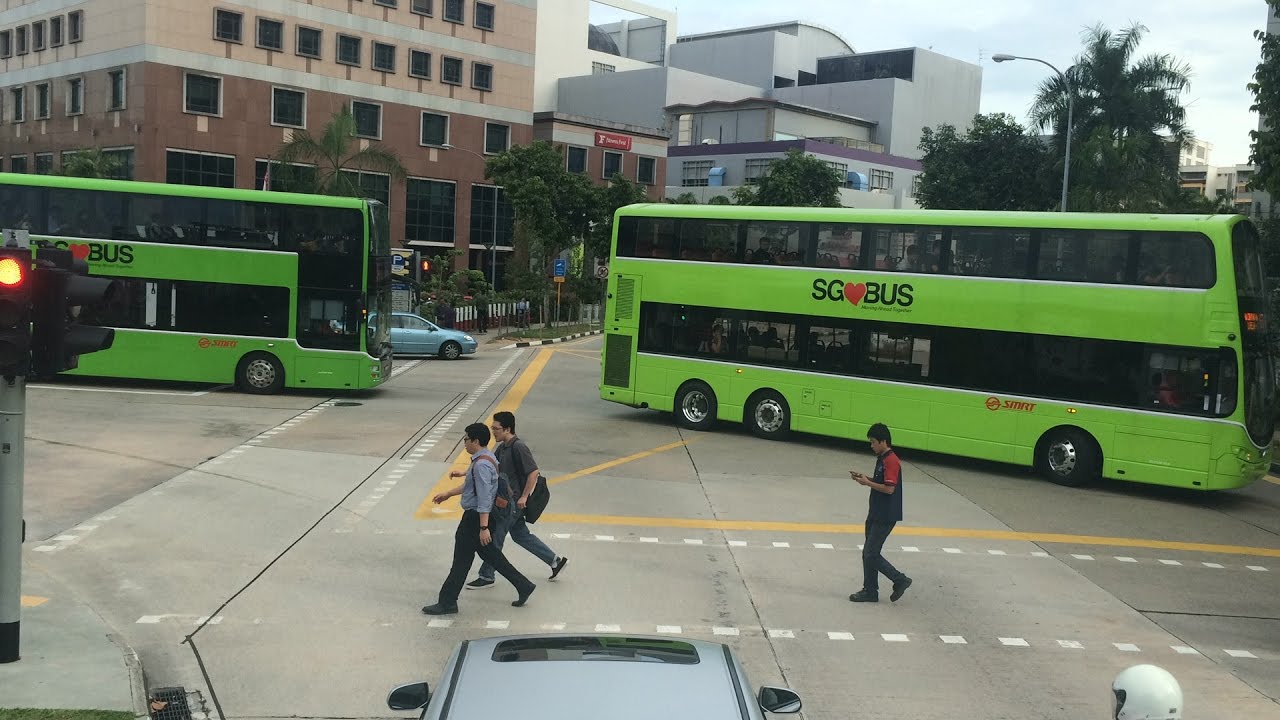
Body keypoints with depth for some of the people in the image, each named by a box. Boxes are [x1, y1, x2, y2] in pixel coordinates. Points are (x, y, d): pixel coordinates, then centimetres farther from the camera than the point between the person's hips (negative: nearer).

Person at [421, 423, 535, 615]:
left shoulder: (481, 465, -23)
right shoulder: (486, 458, 10)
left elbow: (484, 497, -26)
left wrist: (483, 527, -27)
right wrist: (447, 494, 30)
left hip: (476, 517, -10)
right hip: (479, 515, 10)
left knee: (462, 560, 0)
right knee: (490, 554, 19)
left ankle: (447, 603, 10)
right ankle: (523, 586, 22)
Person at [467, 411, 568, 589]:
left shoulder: (518, 447, -20)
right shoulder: (503, 447, 8)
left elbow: (533, 472, -25)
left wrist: (524, 497, -22)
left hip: (514, 502, -10)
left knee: (495, 537, 0)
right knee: (520, 535, 17)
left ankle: (486, 577, 12)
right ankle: (555, 560, 26)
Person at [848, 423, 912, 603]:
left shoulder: (891, 461, -18)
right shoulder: (882, 459, 13)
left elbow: (889, 488, -25)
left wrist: (867, 483, -16)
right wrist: (864, 478, 7)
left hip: (886, 517, -10)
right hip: (876, 514, 10)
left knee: (871, 554, -7)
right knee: (869, 553, 12)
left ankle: (900, 580, 6)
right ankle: (870, 591, 19)